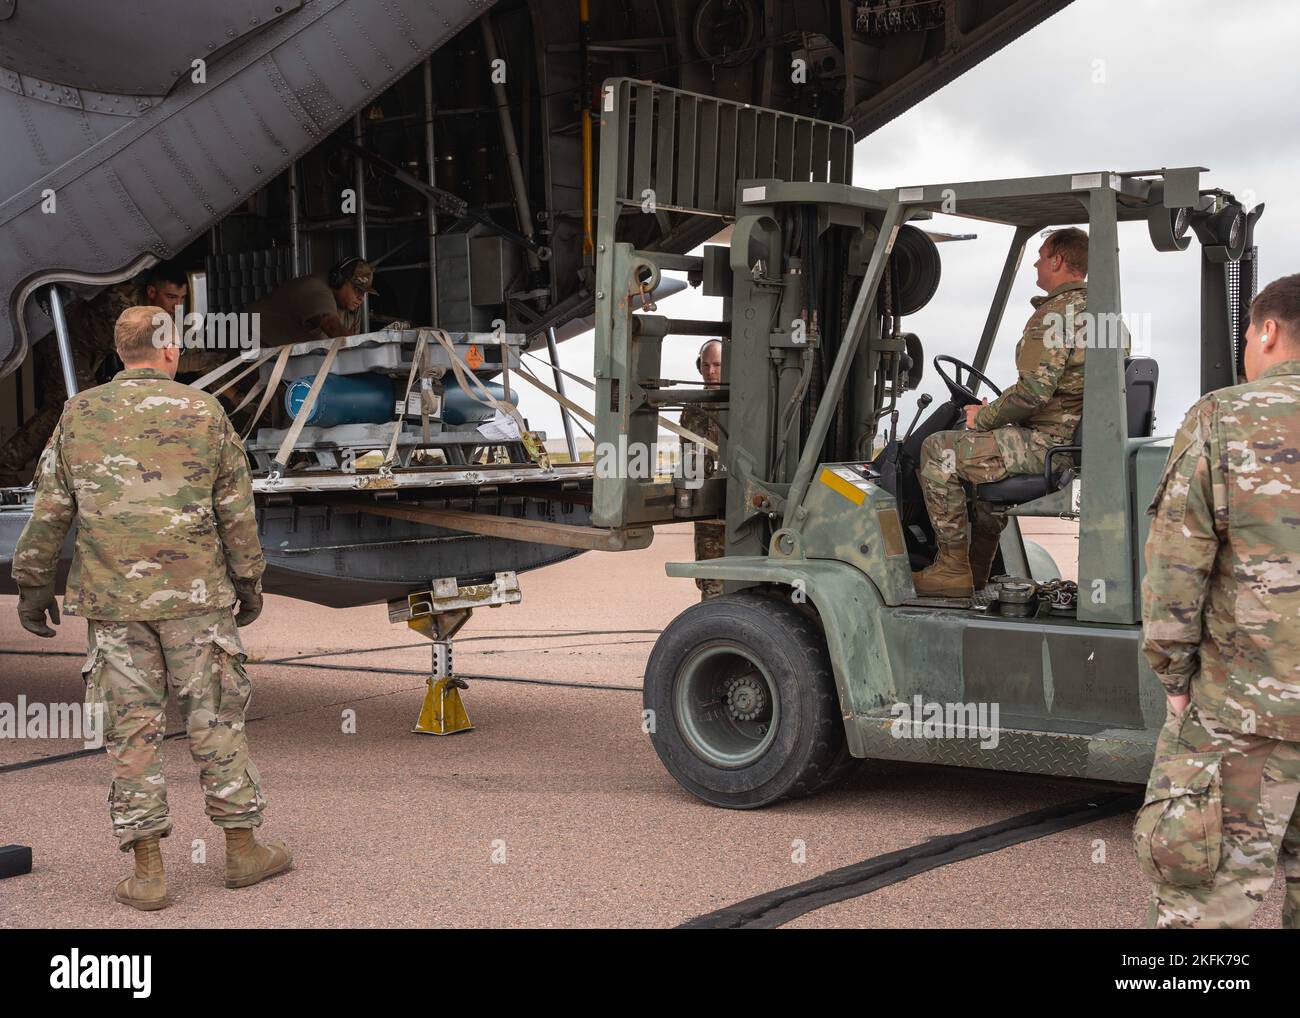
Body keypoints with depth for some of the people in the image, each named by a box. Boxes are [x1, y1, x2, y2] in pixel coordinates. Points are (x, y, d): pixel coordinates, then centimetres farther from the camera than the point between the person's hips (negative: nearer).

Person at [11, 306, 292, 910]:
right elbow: (235, 510, 1)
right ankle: (243, 850, 14)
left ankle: (147, 871, 5)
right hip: (194, 593, -1)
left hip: (112, 597, 1)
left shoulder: (80, 413, 4)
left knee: (132, 728, 4)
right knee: (215, 719, 7)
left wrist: (33, 582, 13)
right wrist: (249, 582, 11)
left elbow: (51, 507, 5)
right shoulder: (204, 413, -1)